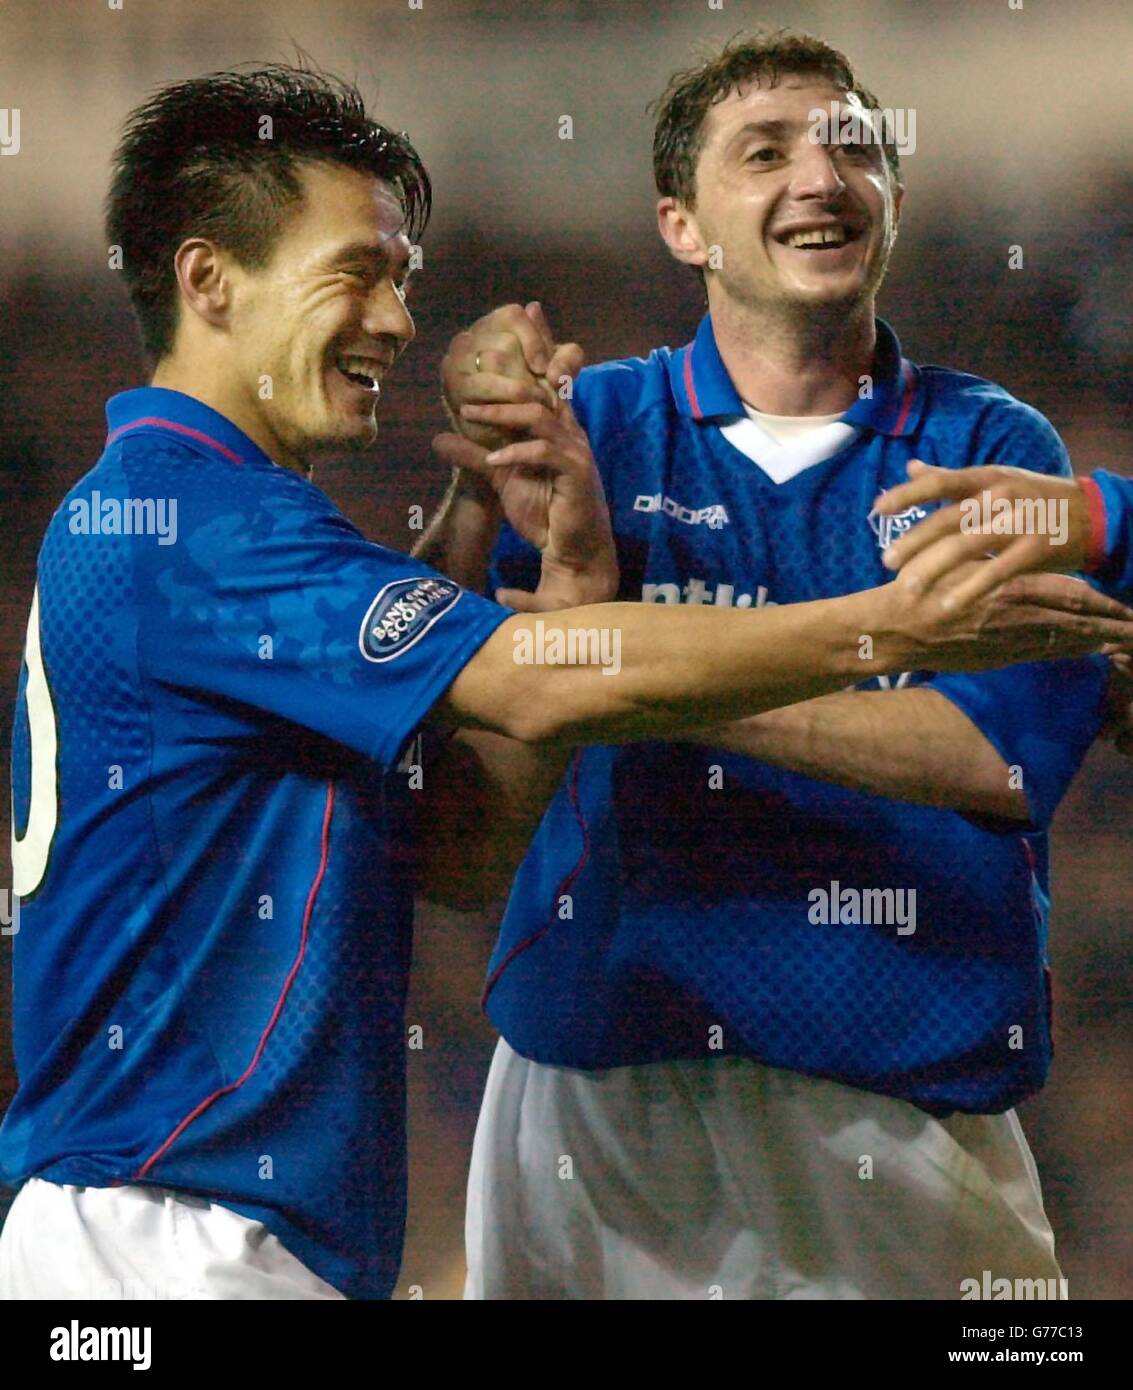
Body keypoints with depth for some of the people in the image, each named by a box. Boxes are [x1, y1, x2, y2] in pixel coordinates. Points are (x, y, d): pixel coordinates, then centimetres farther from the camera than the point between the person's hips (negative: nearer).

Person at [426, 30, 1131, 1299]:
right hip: (600, 1070, 1)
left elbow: (1002, 752, -12)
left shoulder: (990, 447, 3)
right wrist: (486, 477, -20)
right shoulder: (597, 425, 5)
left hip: (902, 1089, 0)